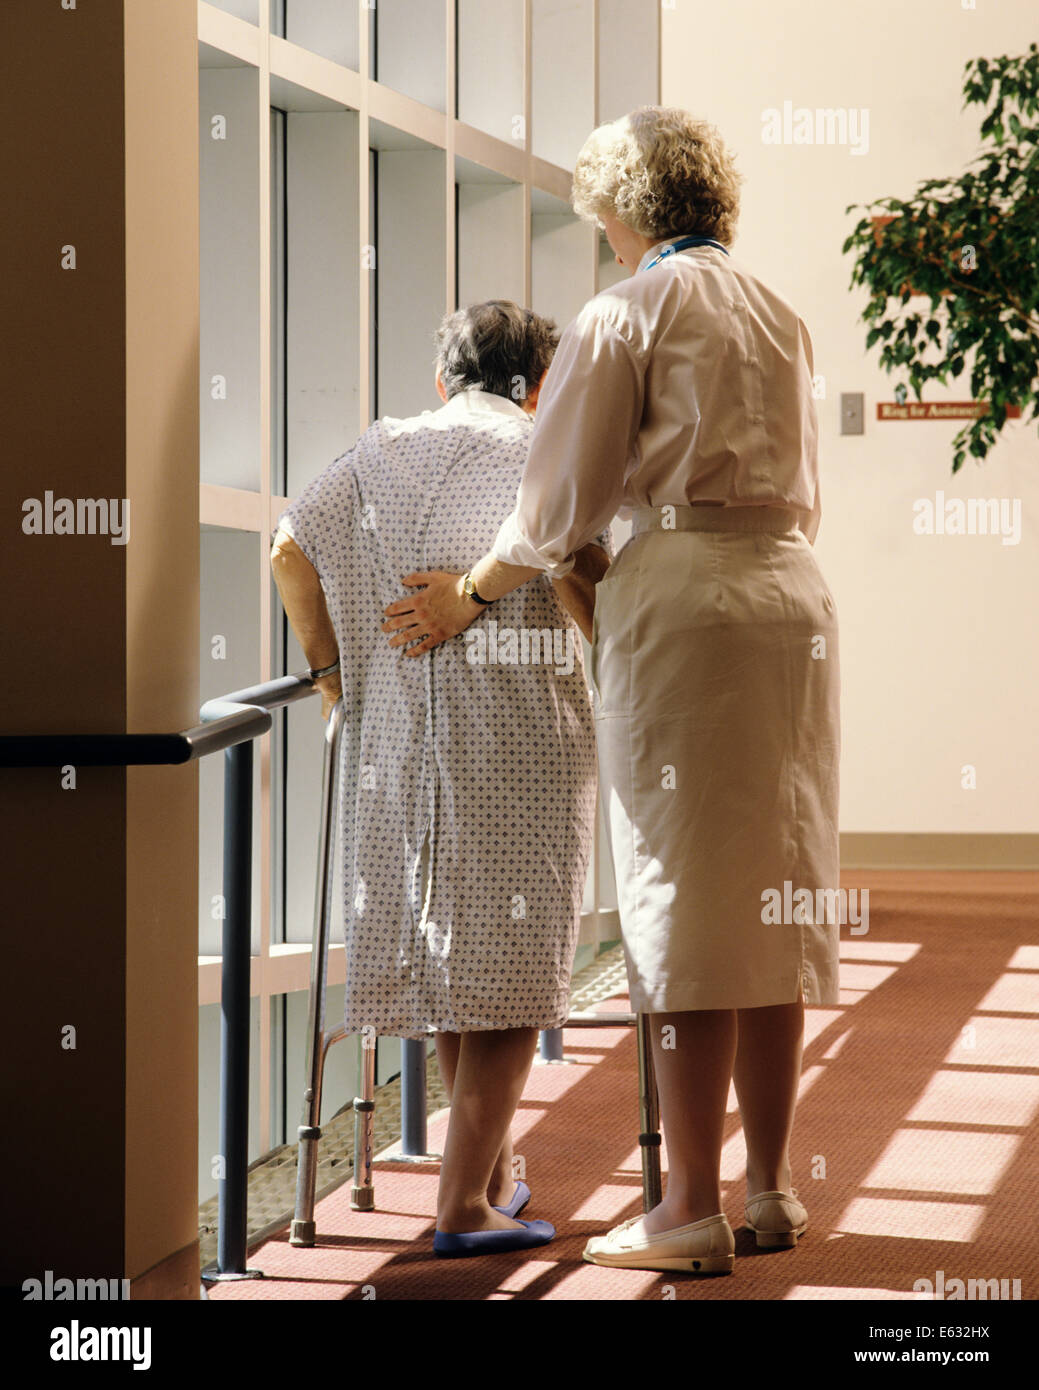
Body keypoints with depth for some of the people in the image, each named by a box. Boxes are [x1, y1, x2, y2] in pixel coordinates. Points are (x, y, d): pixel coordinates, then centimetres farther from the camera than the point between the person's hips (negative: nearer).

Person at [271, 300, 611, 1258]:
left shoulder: (381, 452, 13)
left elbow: (293, 549, 1)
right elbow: (572, 568, -15)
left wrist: (329, 666, 11)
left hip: (398, 735, 4)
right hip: (522, 729, -4)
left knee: (440, 954, 16)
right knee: (508, 960, 0)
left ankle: (492, 1170, 28)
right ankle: (466, 1205, -5)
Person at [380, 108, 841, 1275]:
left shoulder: (625, 317, -3)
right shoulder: (781, 317, 17)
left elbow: (558, 507, -4)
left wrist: (466, 599, 10)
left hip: (679, 593, -6)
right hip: (795, 594, 6)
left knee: (682, 896, -4)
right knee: (772, 892, 10)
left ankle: (692, 1210, -3)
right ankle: (771, 1186, 15)